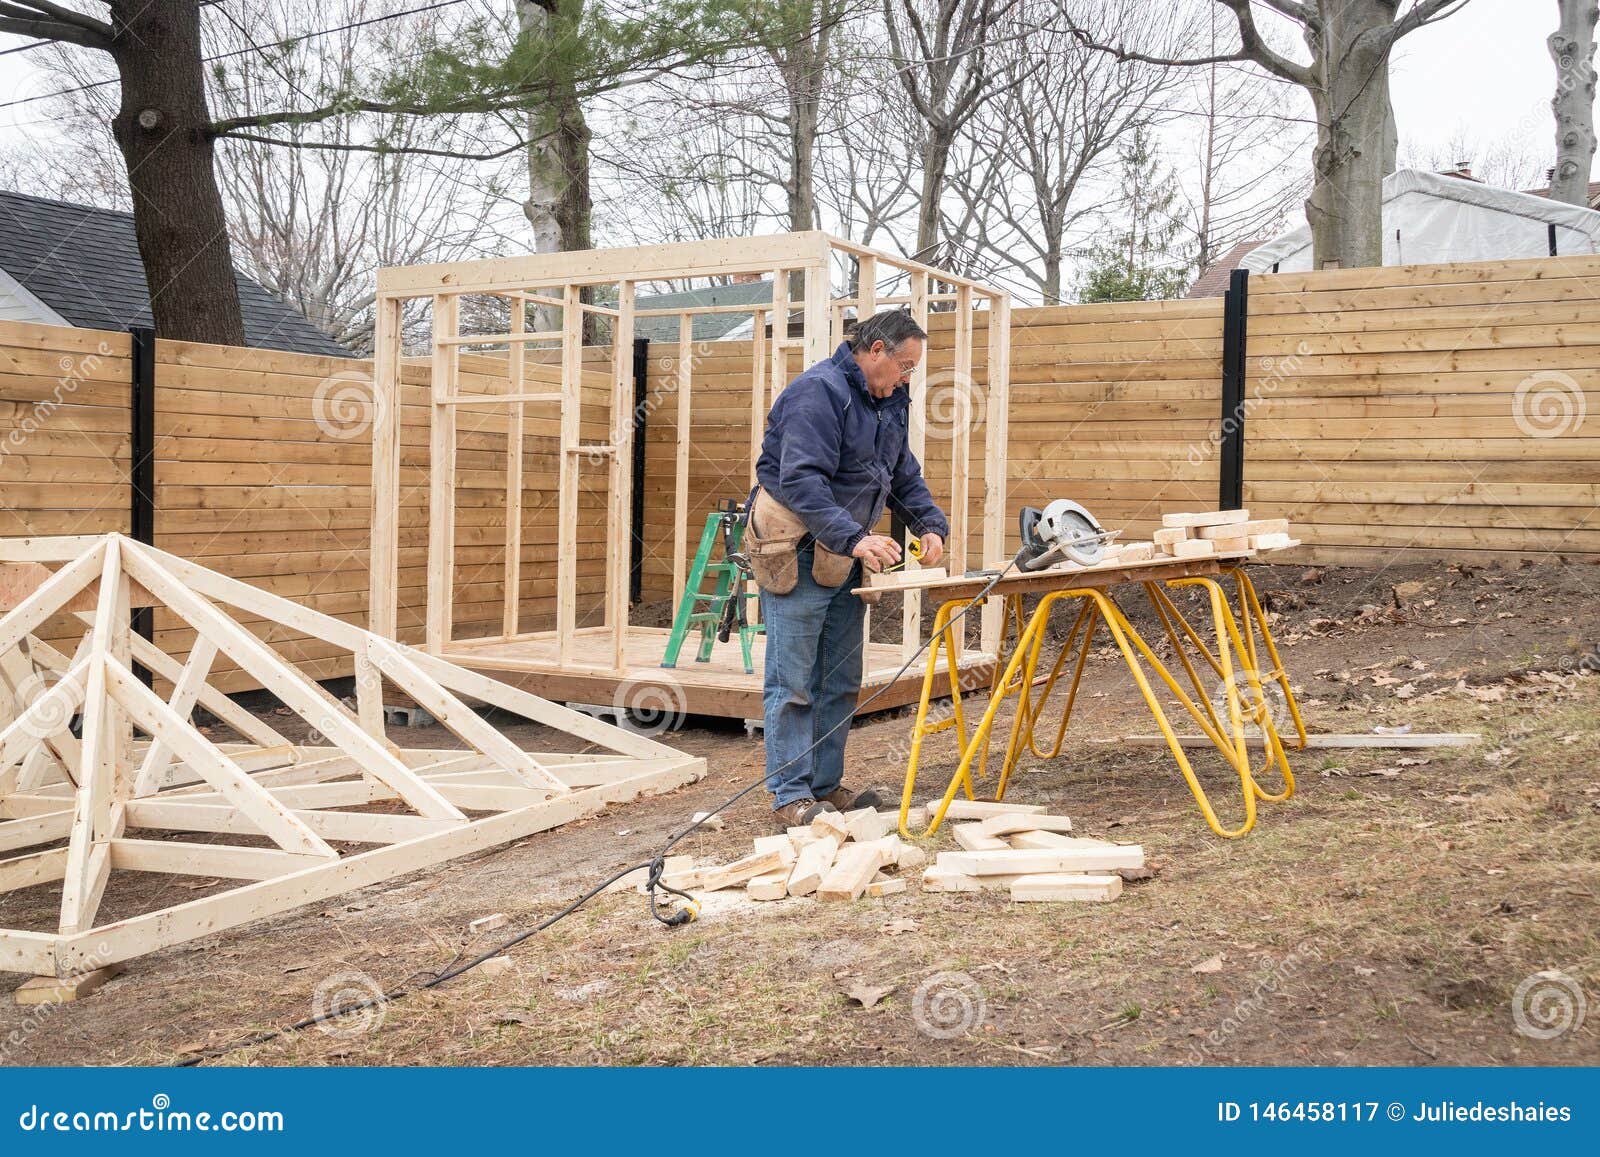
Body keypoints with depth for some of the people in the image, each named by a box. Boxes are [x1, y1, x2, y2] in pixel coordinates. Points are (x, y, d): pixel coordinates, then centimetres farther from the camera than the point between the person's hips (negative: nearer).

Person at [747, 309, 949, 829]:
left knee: (840, 681, 12)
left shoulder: (888, 402, 12)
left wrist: (930, 525, 3)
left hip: (846, 556, 9)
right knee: (794, 682, -5)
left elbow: (904, 475, 20)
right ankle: (790, 796, 1)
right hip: (796, 552, -9)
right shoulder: (818, 392, -18)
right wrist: (854, 538, -36)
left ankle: (826, 784, 21)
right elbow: (801, 480, -28)